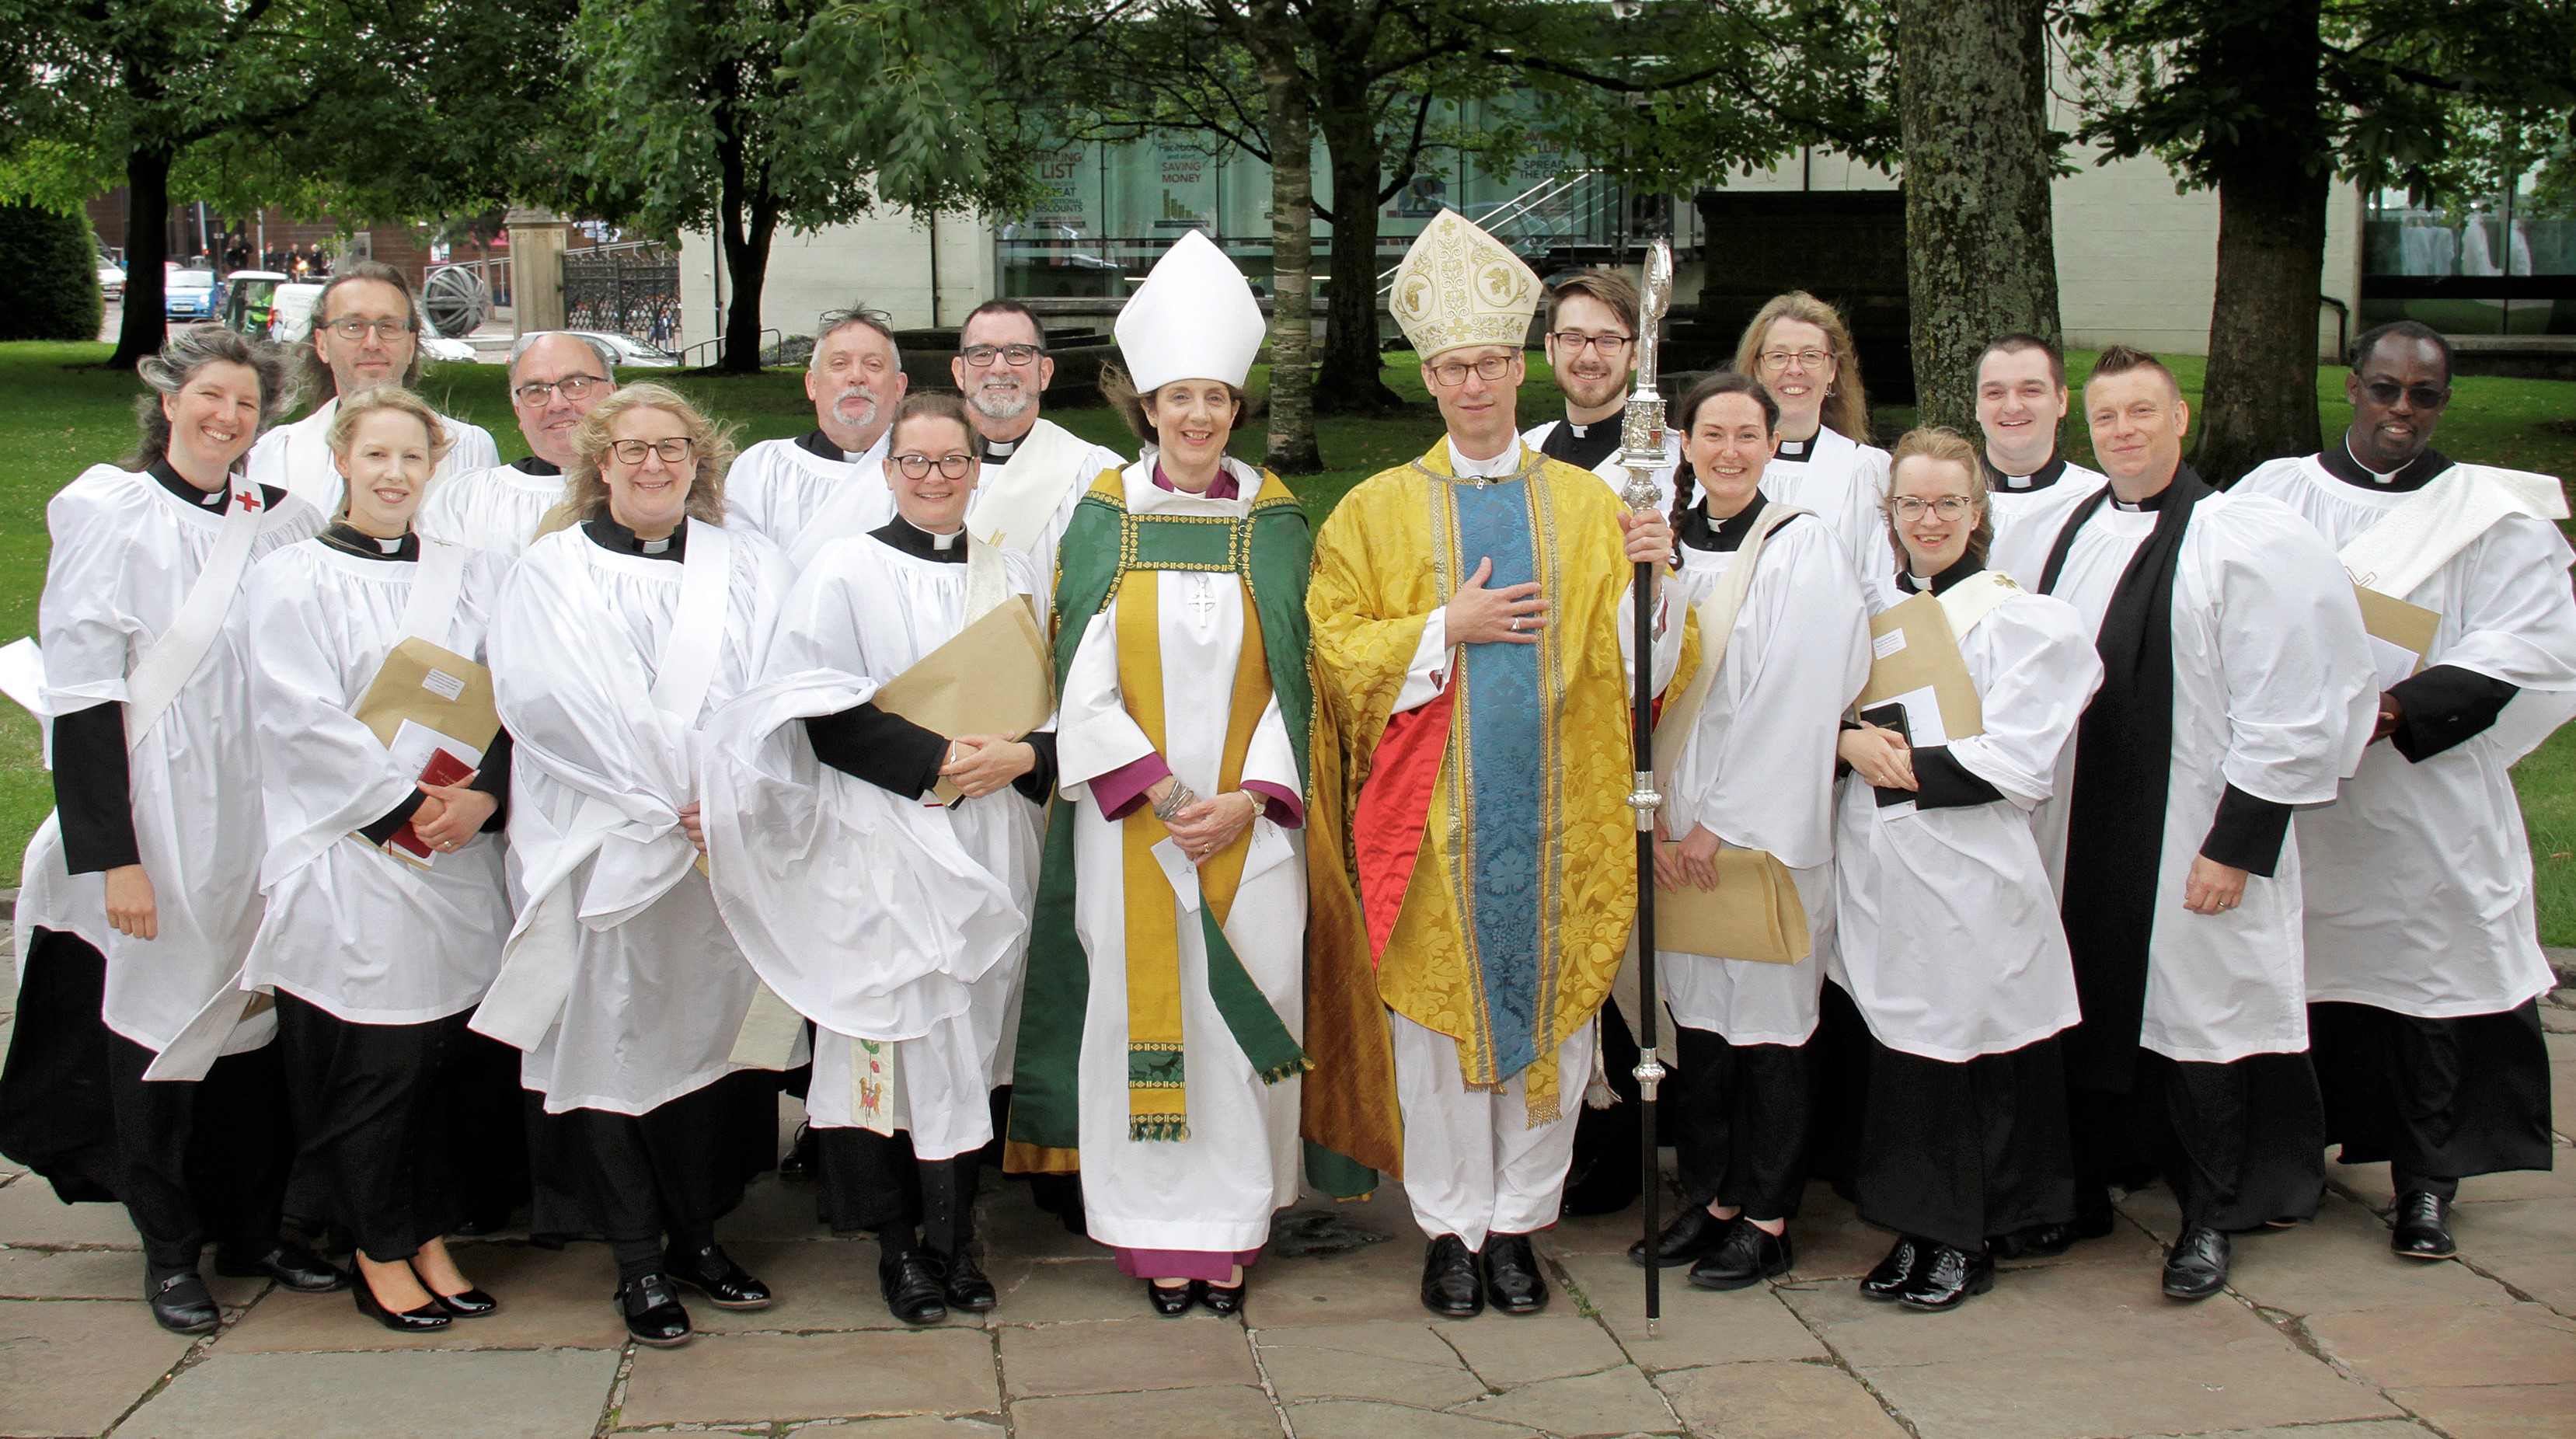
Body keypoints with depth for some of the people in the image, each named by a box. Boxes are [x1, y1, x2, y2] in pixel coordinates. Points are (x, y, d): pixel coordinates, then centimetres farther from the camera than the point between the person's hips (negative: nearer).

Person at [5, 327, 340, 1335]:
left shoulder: (273, 523, 7)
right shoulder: (109, 514, -6)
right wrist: (112, 856, -16)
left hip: (255, 822, 4)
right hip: (157, 823, -4)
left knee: (254, 1013, 10)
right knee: (159, 1015, 4)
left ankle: (252, 1229, 24)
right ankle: (170, 1249, 18)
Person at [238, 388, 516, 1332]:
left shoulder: (471, 577, 11)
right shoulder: (292, 581, 0)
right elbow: (304, 721, -8)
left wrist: (483, 794, -11)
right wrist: (404, 804, -12)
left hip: (458, 856, 4)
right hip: (347, 855, -3)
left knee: (438, 1055, 7)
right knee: (369, 1062, -1)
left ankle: (429, 1240, 19)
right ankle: (379, 1256, 12)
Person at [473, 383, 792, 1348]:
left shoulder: (748, 566, 13)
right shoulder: (553, 572, 6)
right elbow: (554, 703, -8)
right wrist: (673, 803, -14)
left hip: (735, 848, 2)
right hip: (604, 852, -2)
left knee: (712, 1024, 5)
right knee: (615, 1036, -2)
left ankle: (699, 1237, 18)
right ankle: (639, 1261, 8)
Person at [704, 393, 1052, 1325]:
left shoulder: (1011, 577, 13)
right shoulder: (846, 571, 1)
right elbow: (823, 714, -8)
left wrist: (1023, 755, -9)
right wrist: (936, 760, -17)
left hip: (988, 846, 4)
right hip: (882, 841, -3)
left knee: (972, 1031, 4)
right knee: (894, 1028, -6)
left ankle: (954, 1235, 12)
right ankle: (899, 1243, 4)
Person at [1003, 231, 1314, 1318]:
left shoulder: (1273, 521, 4)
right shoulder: (1105, 518, 2)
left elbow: (1293, 678, 3)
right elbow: (1084, 680, -1)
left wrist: (1244, 798, -8)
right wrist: (1162, 789, -10)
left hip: (1248, 818, 1)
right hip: (1127, 820, 0)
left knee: (1245, 1008, 2)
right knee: (1142, 1011, 2)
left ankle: (1231, 1228, 14)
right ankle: (1159, 1233, 13)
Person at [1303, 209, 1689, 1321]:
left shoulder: (1587, 503, 8)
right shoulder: (1379, 510, 5)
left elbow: (1637, 668, 4)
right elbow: (1338, 649, 0)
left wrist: (1646, 578, -14)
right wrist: (1450, 627, -11)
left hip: (1554, 812, 1)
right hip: (1434, 814, -1)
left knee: (1548, 1008, 5)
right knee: (1437, 1011, 2)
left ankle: (1517, 1221, 18)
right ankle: (1451, 1228, 15)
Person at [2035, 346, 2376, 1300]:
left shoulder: (2253, 540, -11)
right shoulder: (2074, 534, 8)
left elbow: (2290, 710, -13)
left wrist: (2238, 844, -16)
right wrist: (2024, 811, 12)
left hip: (2192, 843, -6)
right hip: (2079, 842, 6)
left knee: (2199, 1016, 3)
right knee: (2084, 1011, 13)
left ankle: (2209, 1221, 19)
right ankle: (2086, 1192, 29)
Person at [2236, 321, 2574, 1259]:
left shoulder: (2495, 515, 3)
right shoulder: (2273, 494, 7)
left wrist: (2402, 709, -17)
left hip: (2426, 800, -1)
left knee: (2426, 968, -1)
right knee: (2299, 966, 6)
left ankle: (2427, 1183, 11)